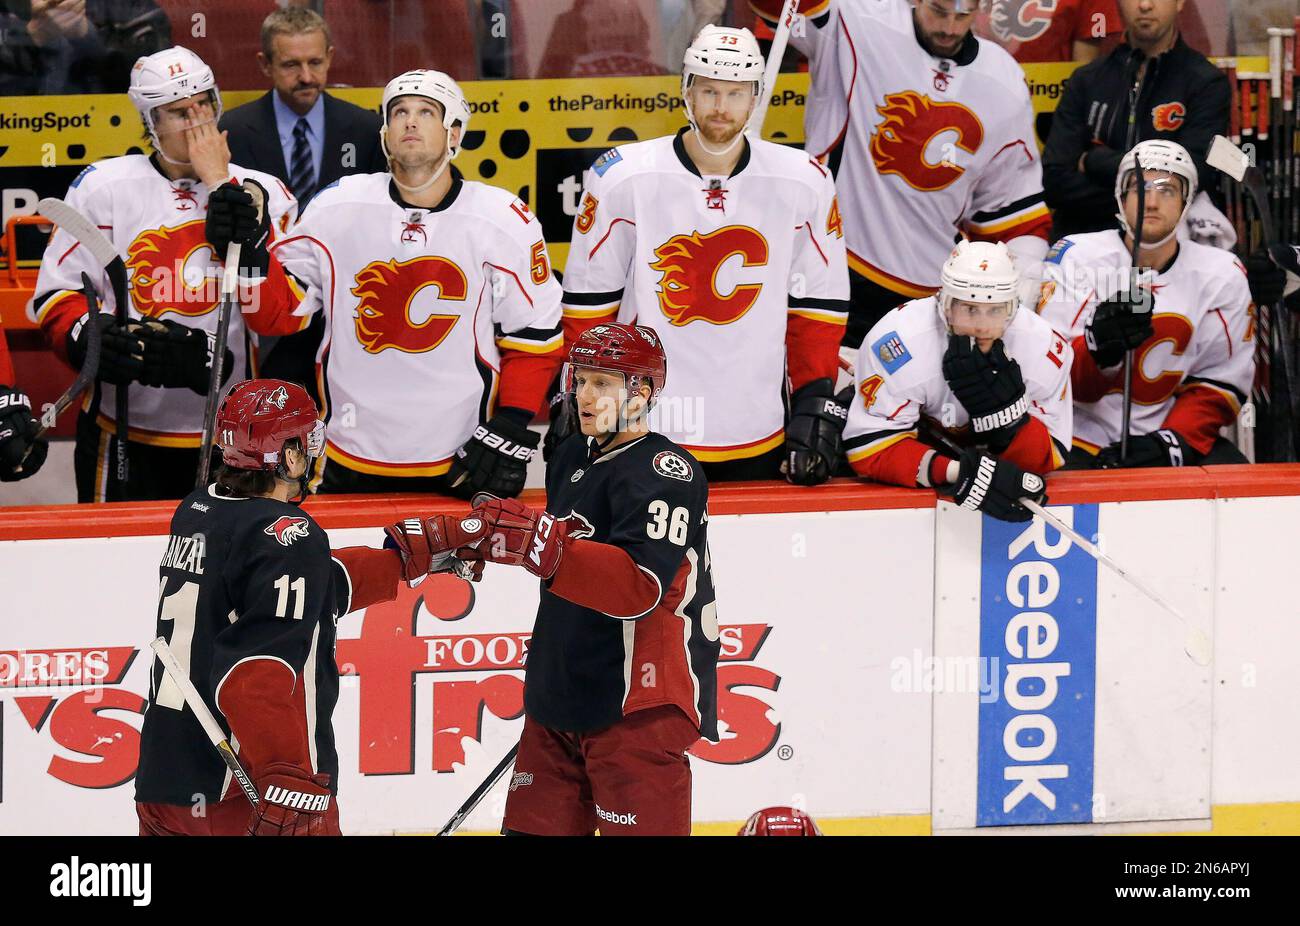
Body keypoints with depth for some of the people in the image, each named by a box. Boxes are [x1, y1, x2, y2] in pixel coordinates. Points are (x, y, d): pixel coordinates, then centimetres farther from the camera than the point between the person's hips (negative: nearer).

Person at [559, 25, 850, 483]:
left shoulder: (805, 183, -1)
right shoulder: (621, 178, -6)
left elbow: (818, 305, 6)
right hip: (642, 437, -2)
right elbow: (588, 301, 0)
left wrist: (816, 407, 0)